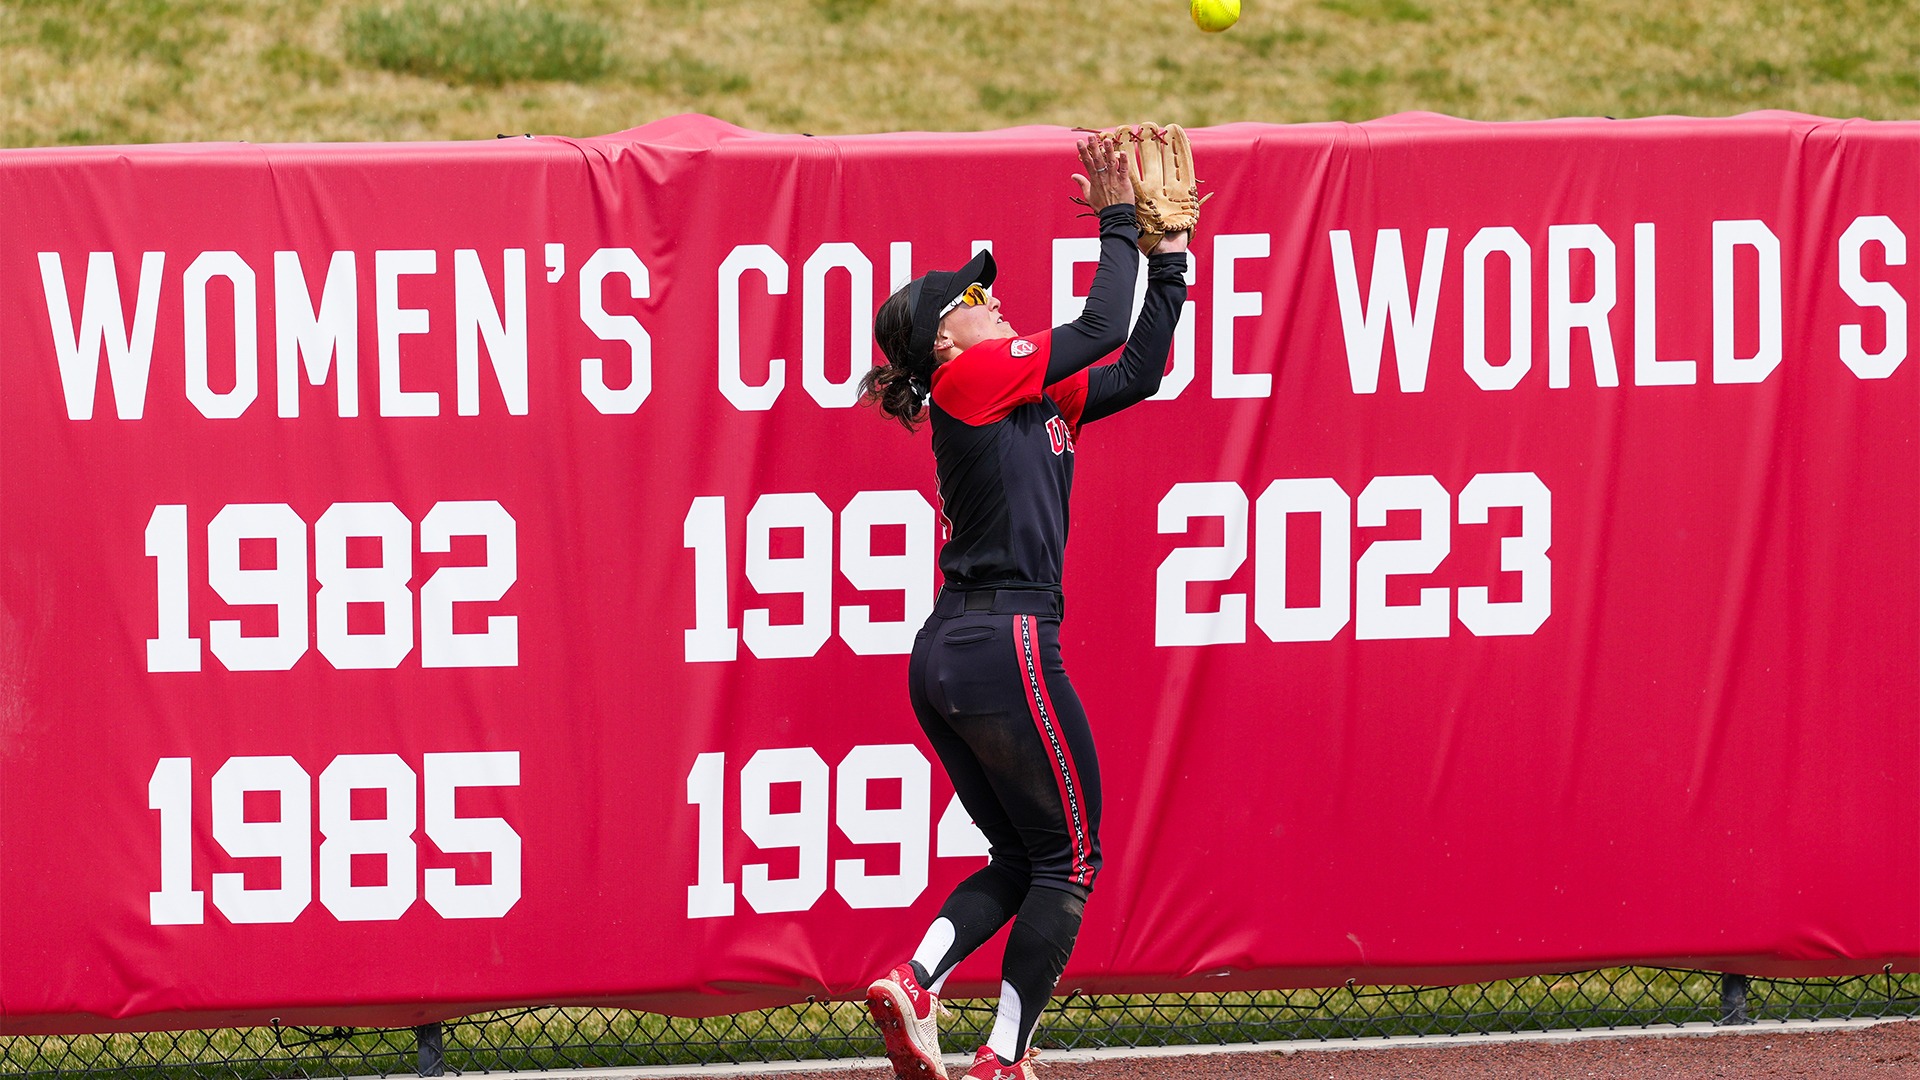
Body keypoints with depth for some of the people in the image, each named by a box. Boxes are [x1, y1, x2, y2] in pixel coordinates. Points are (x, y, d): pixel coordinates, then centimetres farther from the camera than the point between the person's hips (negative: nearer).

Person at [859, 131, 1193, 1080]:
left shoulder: (1030, 396, 18)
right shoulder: (973, 377, -7)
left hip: (946, 656, 9)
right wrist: (1117, 224, 1)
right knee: (1068, 857, 0)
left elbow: (1135, 372, 18)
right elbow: (1103, 330, -10)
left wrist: (1168, 259, 15)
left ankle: (913, 988, -4)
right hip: (1004, 642, -9)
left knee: (1021, 856, 15)